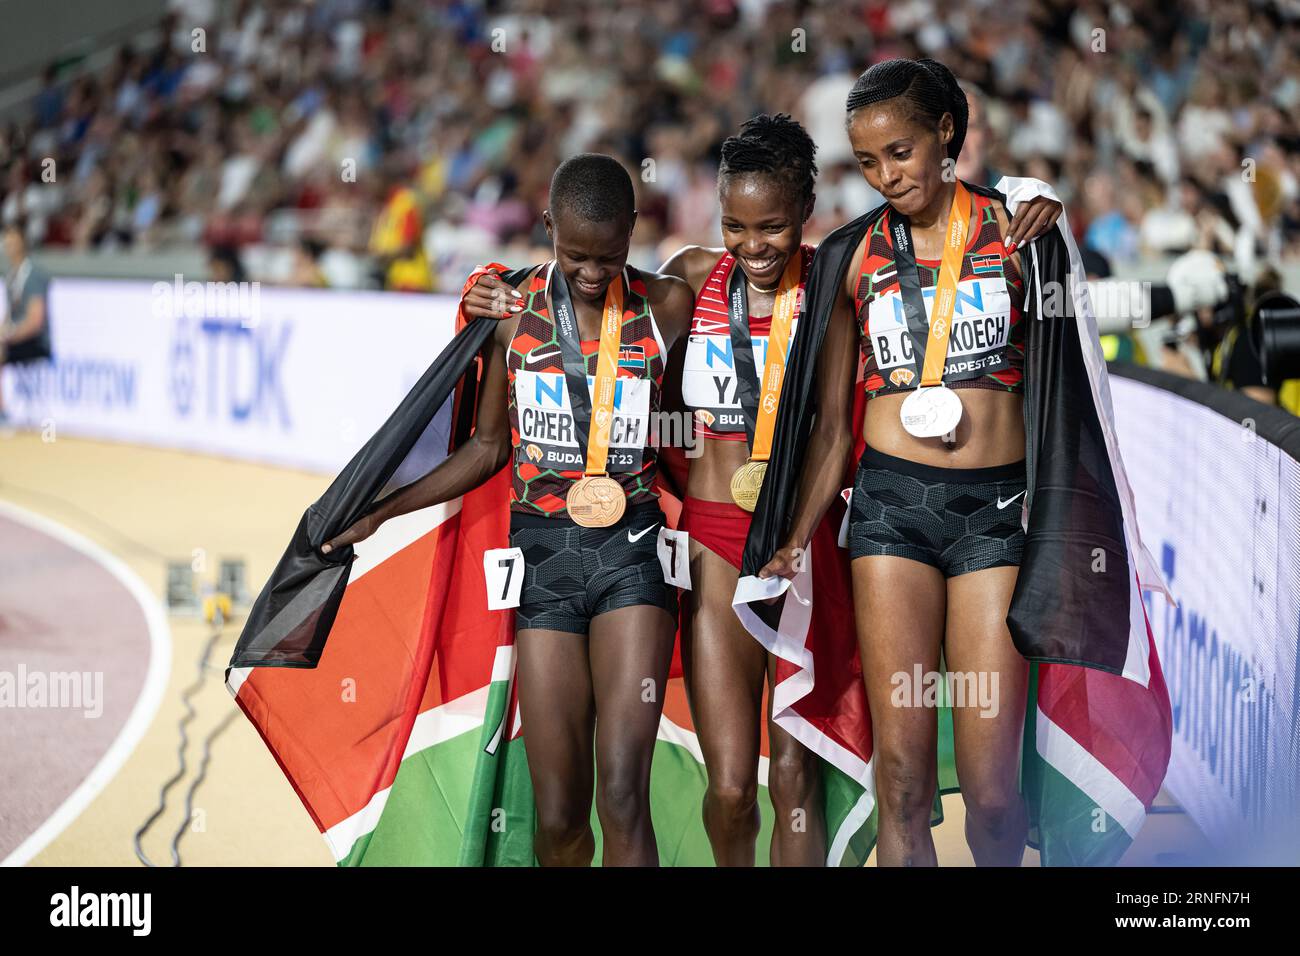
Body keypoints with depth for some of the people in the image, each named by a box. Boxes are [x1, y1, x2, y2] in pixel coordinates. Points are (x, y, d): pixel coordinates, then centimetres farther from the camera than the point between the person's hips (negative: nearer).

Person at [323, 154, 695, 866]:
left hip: (631, 550, -1)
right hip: (543, 552, 1)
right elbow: (488, 446, 13)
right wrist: (379, 512, 9)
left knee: (621, 799, -12)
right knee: (558, 814, -1)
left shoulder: (667, 305, 3)